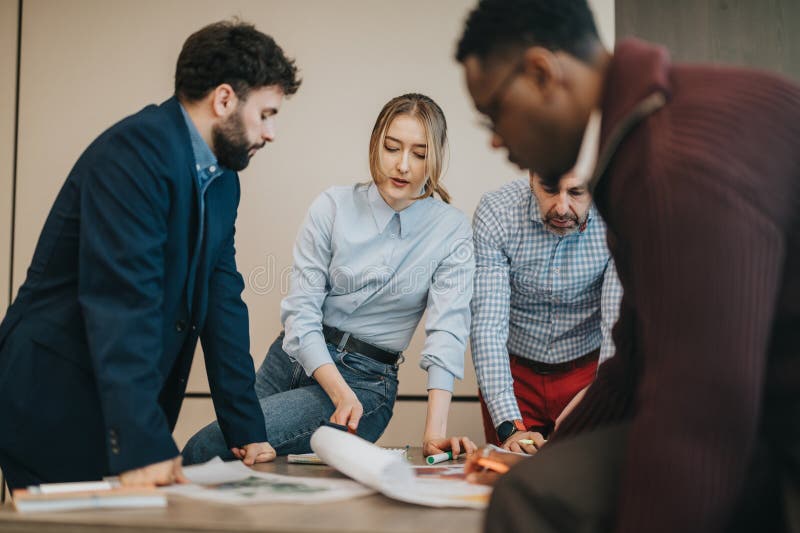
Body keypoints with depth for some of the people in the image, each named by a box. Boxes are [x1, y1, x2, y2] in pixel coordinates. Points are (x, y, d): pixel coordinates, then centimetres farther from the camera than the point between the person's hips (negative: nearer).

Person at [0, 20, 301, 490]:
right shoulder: (138, 148, -18)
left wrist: (248, 430, 4)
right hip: (55, 407, -8)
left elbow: (222, 301, 8)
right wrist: (143, 446, -30)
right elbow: (123, 299, -27)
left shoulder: (223, 181, 9)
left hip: (131, 412, 8)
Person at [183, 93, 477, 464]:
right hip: (293, 359, 3)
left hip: (366, 381, -3)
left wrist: (435, 429, -28)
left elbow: (448, 328, -14)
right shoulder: (333, 207, -4)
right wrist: (341, 393, -22)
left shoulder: (452, 231, -6)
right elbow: (300, 311, -8)